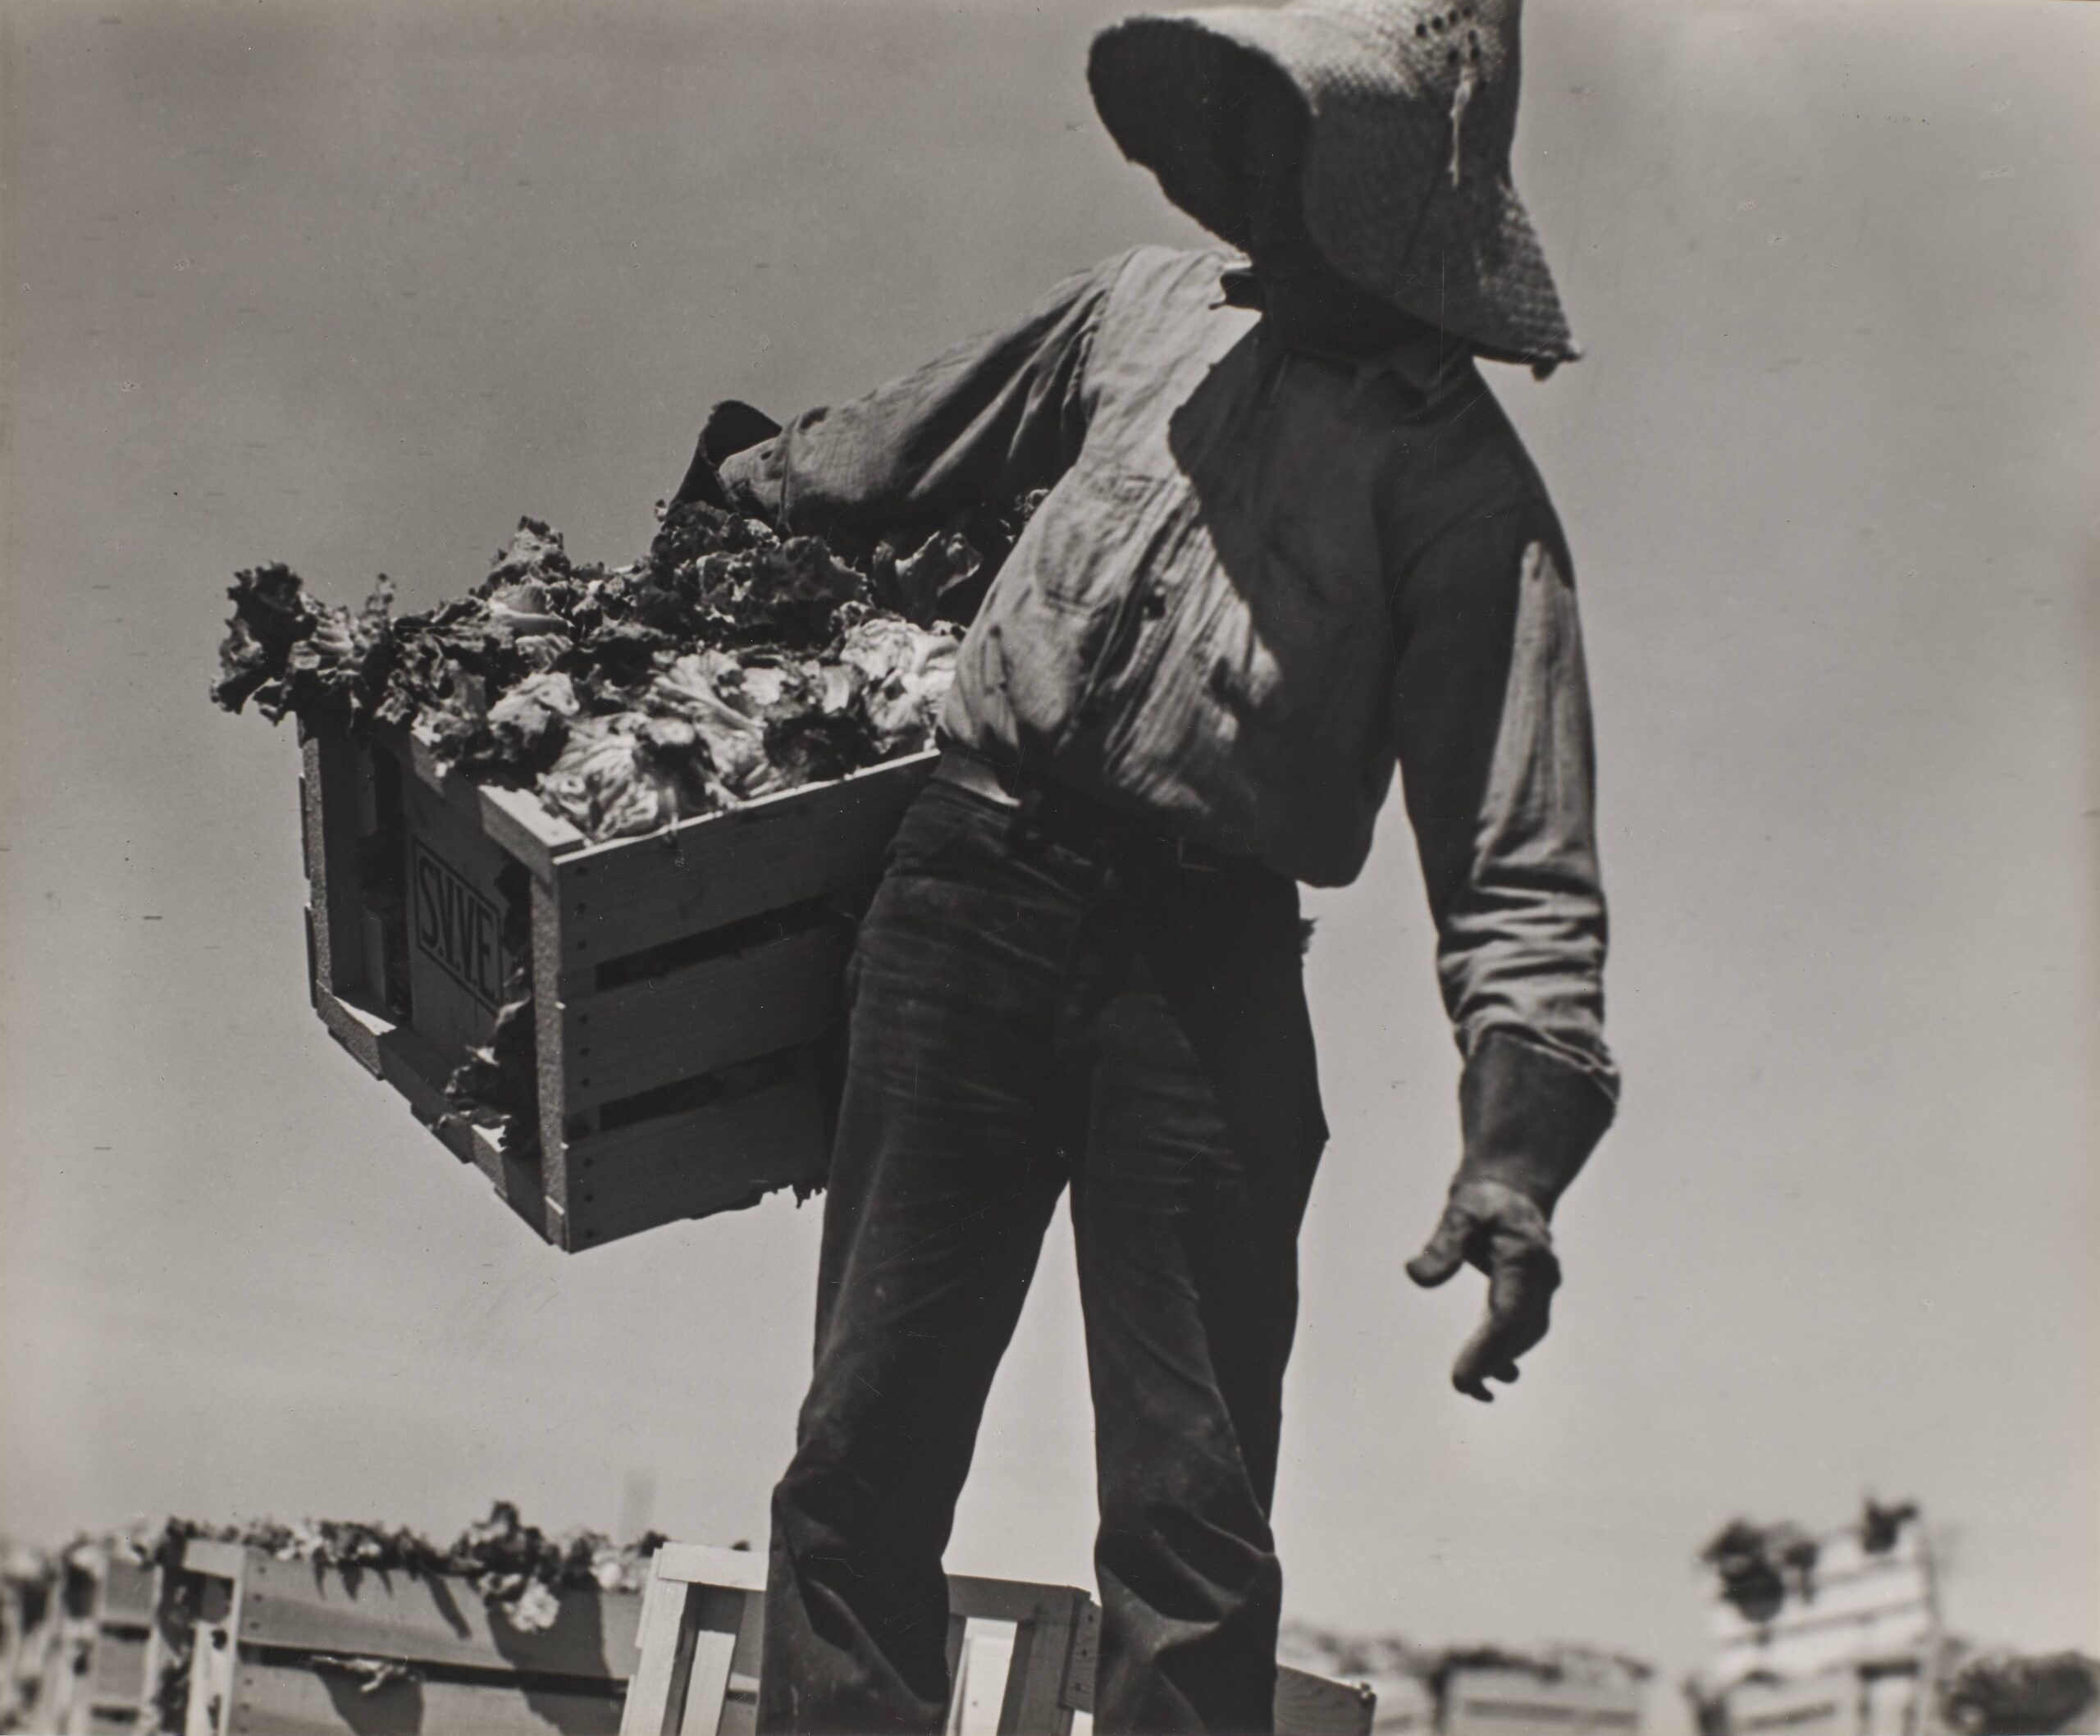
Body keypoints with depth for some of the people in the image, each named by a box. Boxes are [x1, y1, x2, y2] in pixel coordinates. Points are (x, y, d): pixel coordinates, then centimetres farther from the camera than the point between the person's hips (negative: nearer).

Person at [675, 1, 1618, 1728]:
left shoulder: (1466, 488, 1)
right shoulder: (1143, 309, 14)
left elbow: (1521, 870, -5)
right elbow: (900, 453, 33)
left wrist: (1516, 1136, -18)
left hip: (1209, 961, -4)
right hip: (971, 876, 4)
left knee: (1192, 1516, -4)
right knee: (867, 1446, 1)